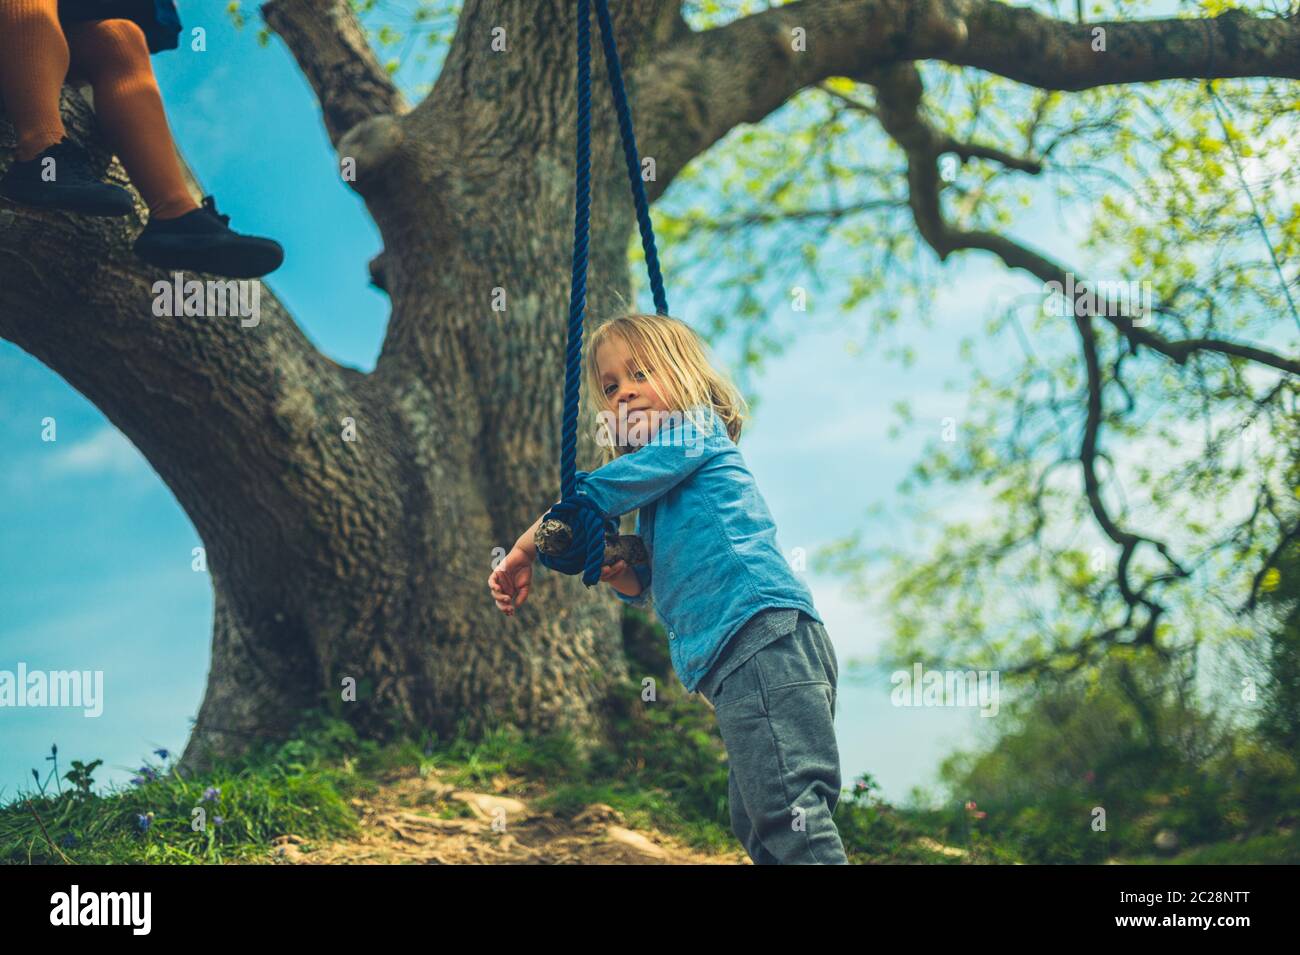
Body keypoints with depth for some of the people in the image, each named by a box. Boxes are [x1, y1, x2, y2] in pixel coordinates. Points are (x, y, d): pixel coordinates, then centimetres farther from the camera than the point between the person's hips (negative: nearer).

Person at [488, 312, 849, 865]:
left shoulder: (697, 430, 2)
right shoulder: (658, 492, 28)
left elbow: (595, 492, -3)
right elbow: (645, 586, 29)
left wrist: (523, 553, 7)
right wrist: (611, 566, 7)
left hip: (765, 637, -11)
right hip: (738, 660, 11)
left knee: (790, 814, -19)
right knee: (757, 824, 11)